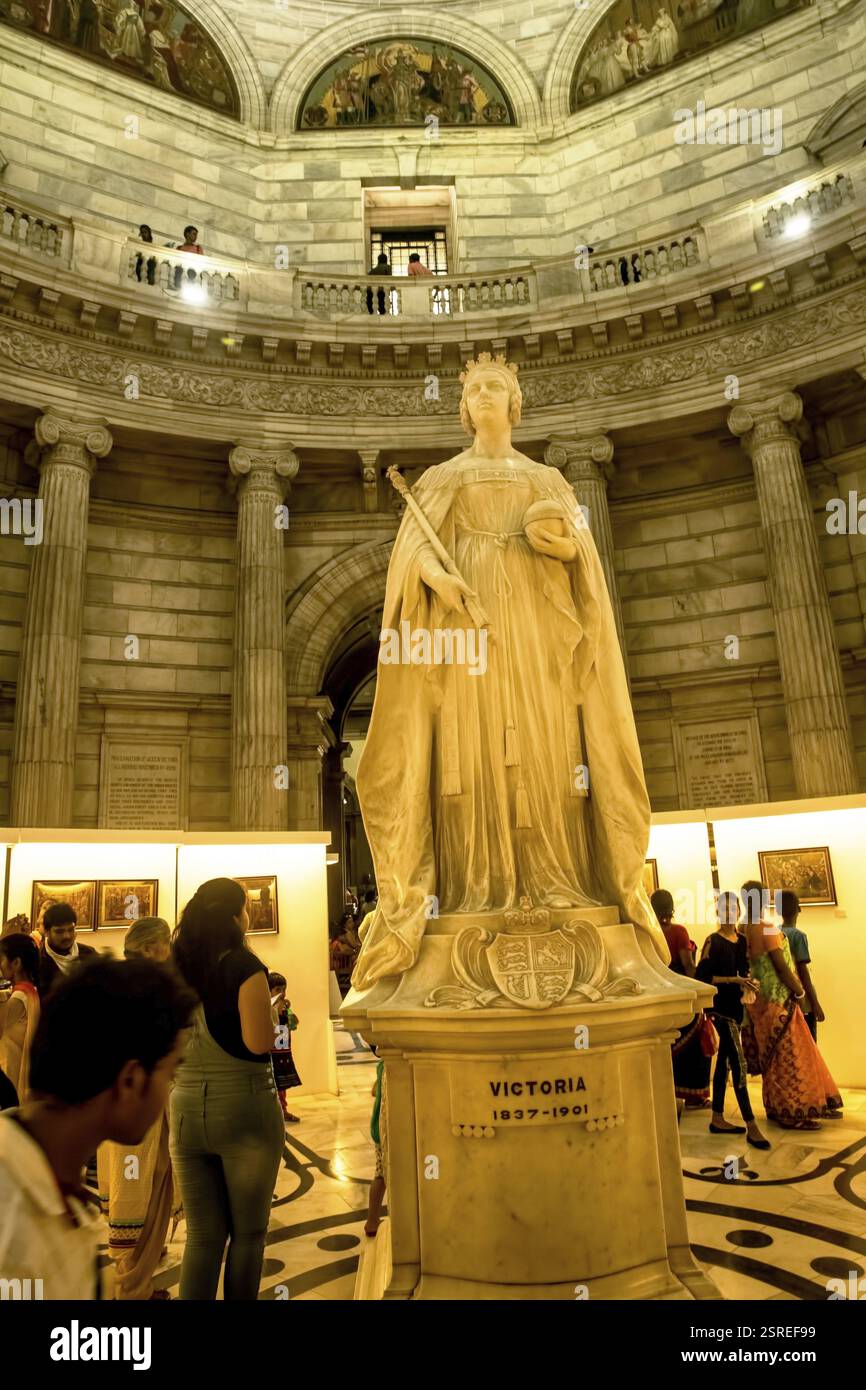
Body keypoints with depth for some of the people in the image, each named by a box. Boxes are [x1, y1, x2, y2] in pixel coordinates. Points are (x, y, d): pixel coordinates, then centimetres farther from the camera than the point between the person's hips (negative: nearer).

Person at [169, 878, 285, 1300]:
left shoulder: (177, 967, 3)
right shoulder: (243, 964, -14)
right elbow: (259, 1042, -21)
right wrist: (268, 1016, -1)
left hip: (186, 1107, 5)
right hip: (243, 1107, -5)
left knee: (202, 1237, 15)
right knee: (248, 1233, 13)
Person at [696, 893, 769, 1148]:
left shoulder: (742, 940, 9)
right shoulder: (713, 941, -12)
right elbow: (701, 977, -16)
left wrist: (747, 984, -3)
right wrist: (734, 980, -19)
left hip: (735, 1005, 8)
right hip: (720, 1007, -8)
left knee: (724, 1060, 14)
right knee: (739, 1064, -9)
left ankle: (717, 1119, 23)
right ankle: (751, 1127, -5)